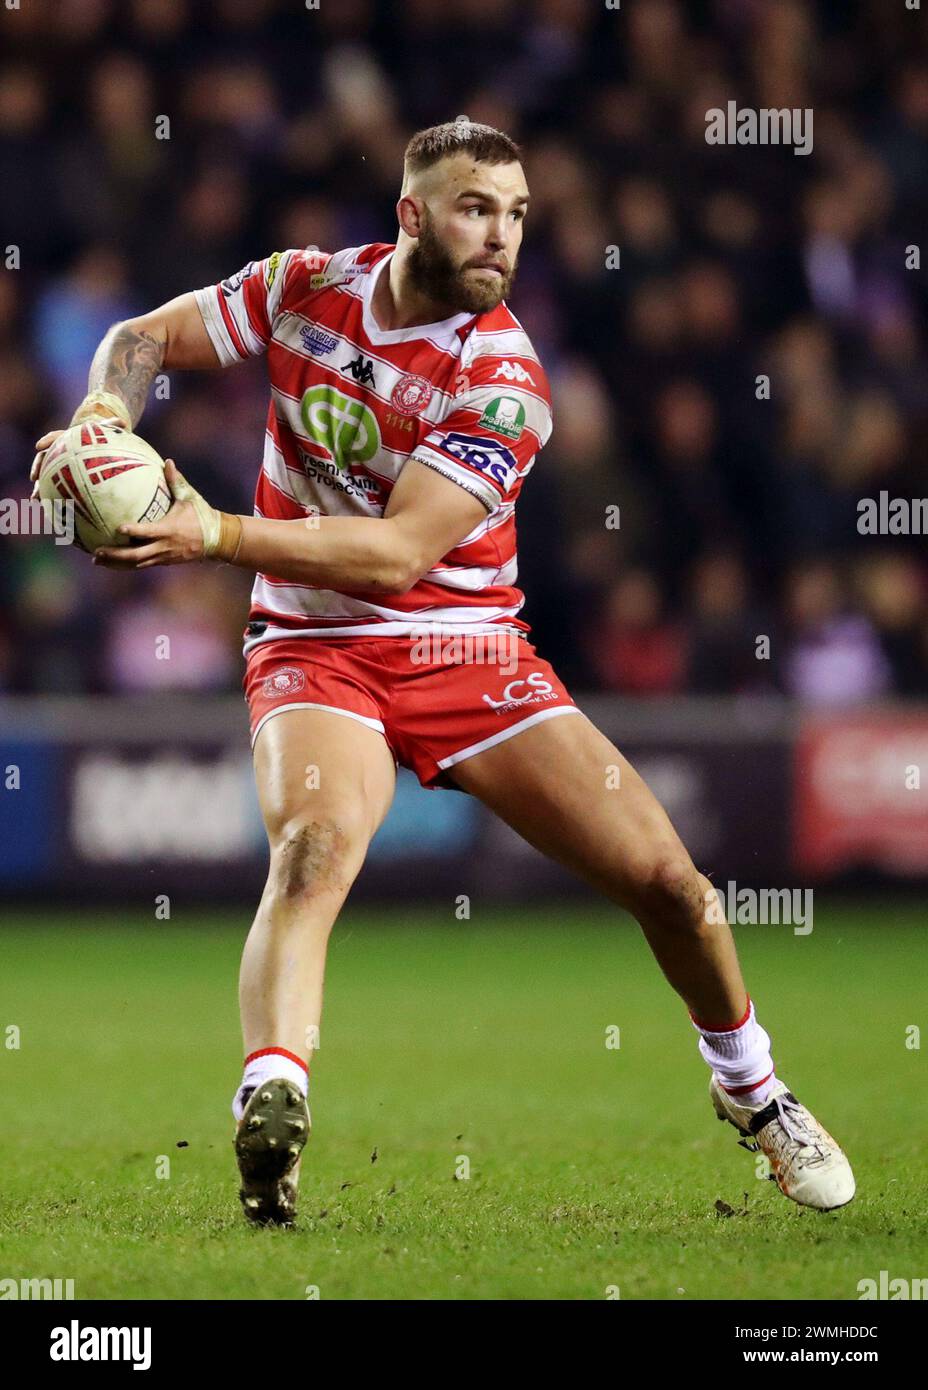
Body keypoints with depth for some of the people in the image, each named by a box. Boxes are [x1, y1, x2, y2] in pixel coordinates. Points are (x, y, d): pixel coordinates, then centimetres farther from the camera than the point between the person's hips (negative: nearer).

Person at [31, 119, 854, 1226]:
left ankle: (750, 1091, 24)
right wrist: (105, 413, -16)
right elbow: (144, 338, 8)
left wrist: (218, 536, -31)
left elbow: (399, 554, -24)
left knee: (662, 876, -4)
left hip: (467, 652, 0)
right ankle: (269, 1111, -48)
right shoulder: (307, 288, -4)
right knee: (316, 841, -34)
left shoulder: (505, 380, -15)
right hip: (314, 653, 0)